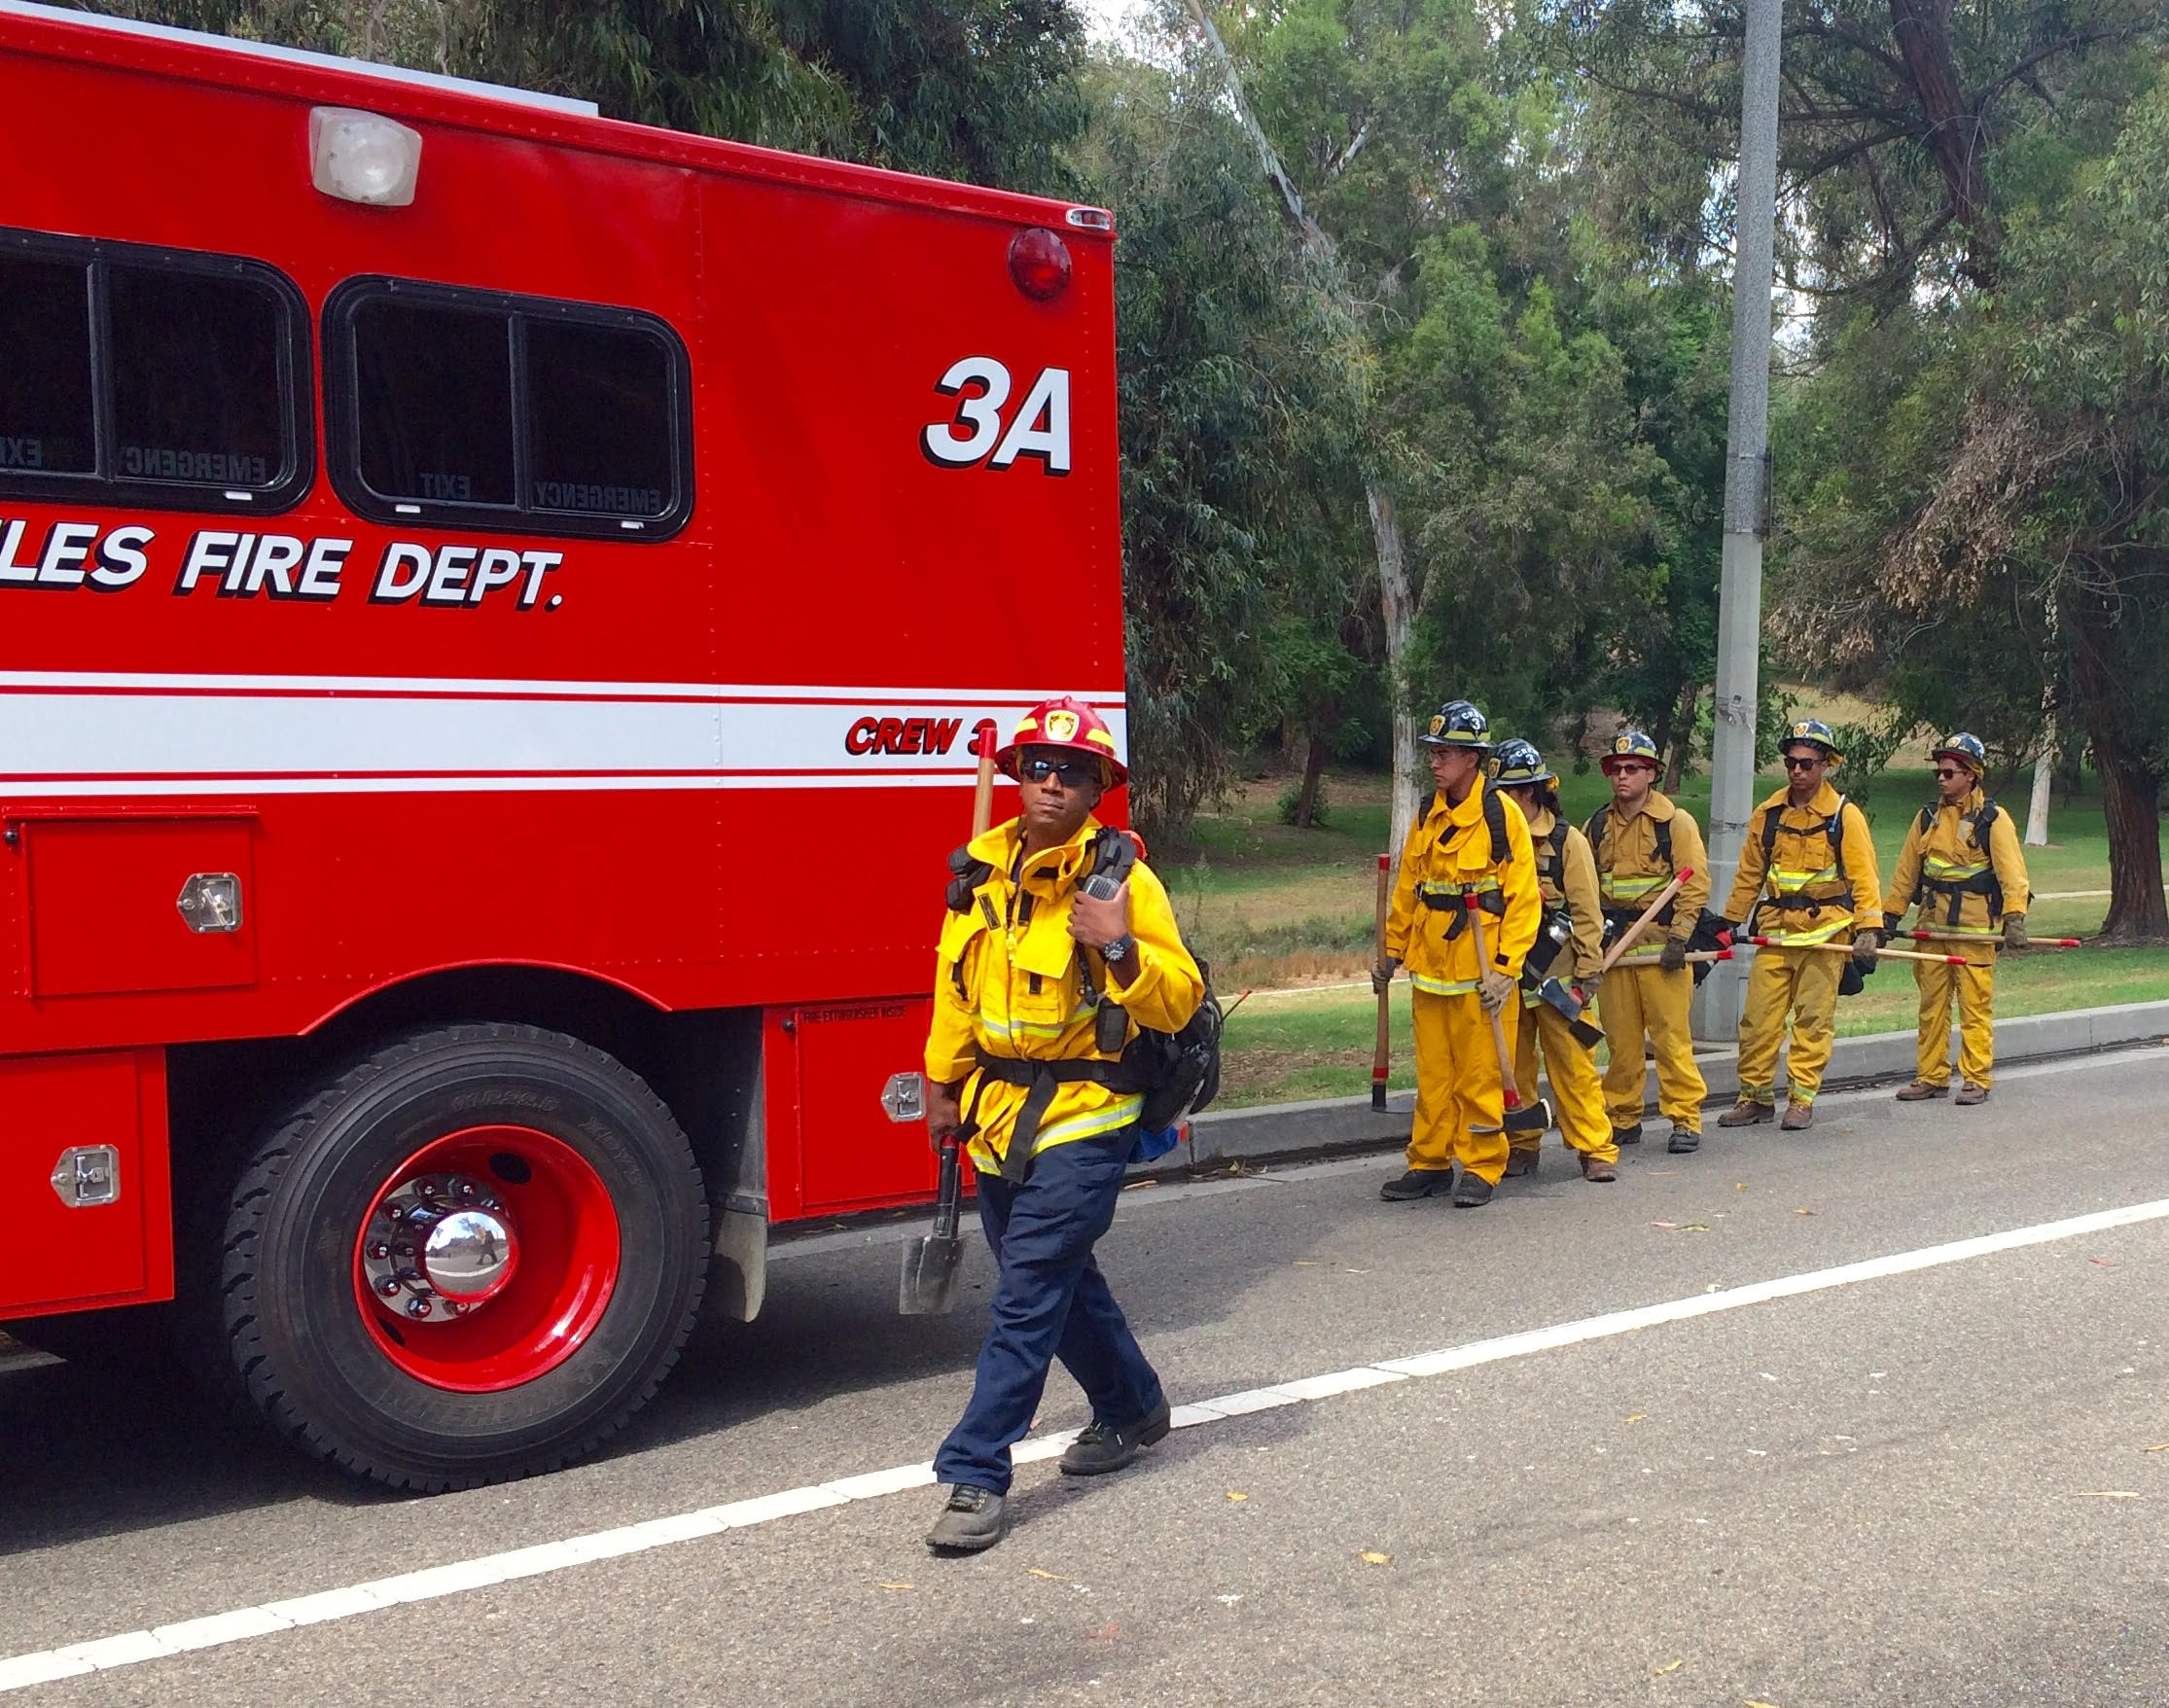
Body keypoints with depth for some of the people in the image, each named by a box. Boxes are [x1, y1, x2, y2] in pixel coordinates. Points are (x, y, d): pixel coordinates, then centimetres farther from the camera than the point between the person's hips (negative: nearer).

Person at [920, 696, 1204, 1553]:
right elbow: (957, 982, 15)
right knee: (1061, 1278, 19)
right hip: (998, 1112, 7)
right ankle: (1132, 1408, 40)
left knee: (1028, 1295, -7)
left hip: (1082, 1119, -6)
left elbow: (1180, 1002, -13)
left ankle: (976, 1474, 0)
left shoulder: (1122, 879, -12)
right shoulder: (981, 867, 5)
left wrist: (1120, 947, -29)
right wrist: (943, 1083, 18)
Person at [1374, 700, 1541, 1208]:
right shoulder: (1428, 817, 11)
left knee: (1480, 1072, 0)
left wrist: (1505, 968, -14)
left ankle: (1480, 1169, 11)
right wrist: (1392, 951, 15)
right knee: (1432, 1071, 11)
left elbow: (1523, 899, -9)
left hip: (1480, 970, -6)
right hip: (1430, 965, 6)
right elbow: (1408, 890, 17)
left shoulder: (1502, 814, -8)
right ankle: (1430, 1162, 21)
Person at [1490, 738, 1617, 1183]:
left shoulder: (1567, 842, -4)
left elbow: (1587, 913, -5)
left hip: (1556, 975, -4)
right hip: (1506, 977, 4)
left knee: (1574, 1067, -2)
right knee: (1511, 1067, 8)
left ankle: (1597, 1150, 6)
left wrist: (1586, 974, -8)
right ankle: (1520, 1147, 19)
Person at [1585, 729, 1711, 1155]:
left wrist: (1678, 936, -13)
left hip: (1661, 946, -4)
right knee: (1620, 1039, 8)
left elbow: (1695, 884, -6)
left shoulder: (1676, 822, -2)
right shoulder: (1598, 825, 12)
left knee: (1671, 1036, -5)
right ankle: (1622, 1119, 17)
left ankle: (1685, 1118, 4)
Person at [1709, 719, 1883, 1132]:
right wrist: (1730, 920, 15)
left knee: (1813, 1019, 2)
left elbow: (1864, 877, -5)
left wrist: (1869, 930, -14)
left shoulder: (1845, 815, -3)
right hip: (1776, 929, 3)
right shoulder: (1769, 813, 8)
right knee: (1758, 1016, 1)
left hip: (1825, 930, -3)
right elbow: (1749, 873, 16)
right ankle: (1756, 1096, 12)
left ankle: (1802, 1100, 10)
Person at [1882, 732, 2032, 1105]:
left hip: (1974, 930, -5)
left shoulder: (1993, 819, -3)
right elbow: (1906, 871, 17)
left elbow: (2012, 872, -10)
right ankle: (1932, 1077, 15)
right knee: (1931, 1005, 8)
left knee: (1976, 1006, -4)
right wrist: (1889, 915, 16)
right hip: (1932, 927, 5)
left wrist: (2015, 917, -20)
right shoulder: (1928, 818, 12)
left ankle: (1976, 1080, 3)